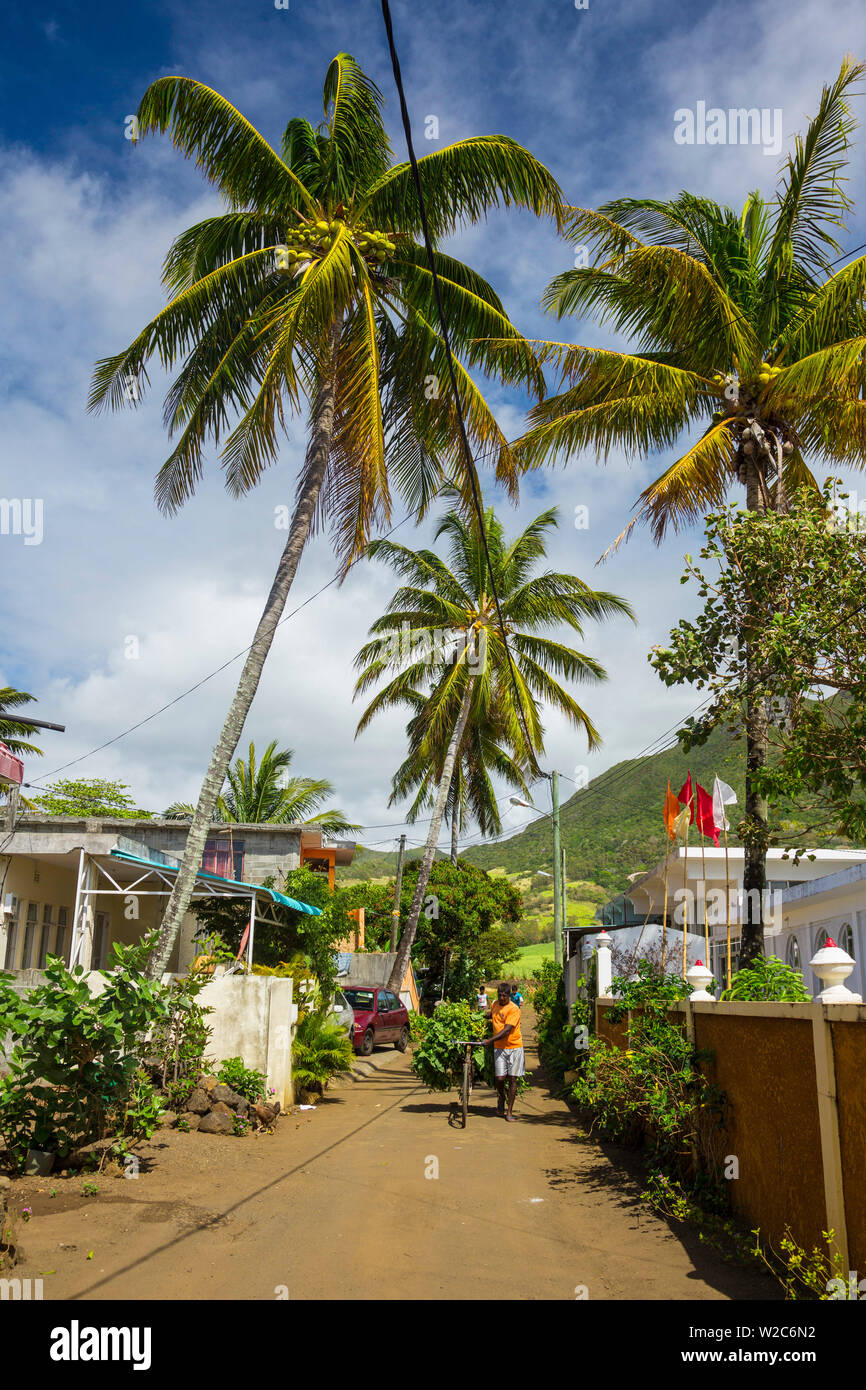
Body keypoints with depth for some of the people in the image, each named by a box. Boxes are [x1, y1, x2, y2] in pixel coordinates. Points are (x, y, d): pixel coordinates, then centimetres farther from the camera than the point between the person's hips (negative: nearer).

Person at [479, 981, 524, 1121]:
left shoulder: (514, 1009, -14)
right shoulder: (496, 1004, 7)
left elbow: (506, 1031, -23)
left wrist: (490, 1040, -30)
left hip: (514, 1047, -4)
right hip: (499, 1047, 4)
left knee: (512, 1078, 0)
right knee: (500, 1078, -6)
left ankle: (509, 1111, 10)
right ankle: (501, 1098, 25)